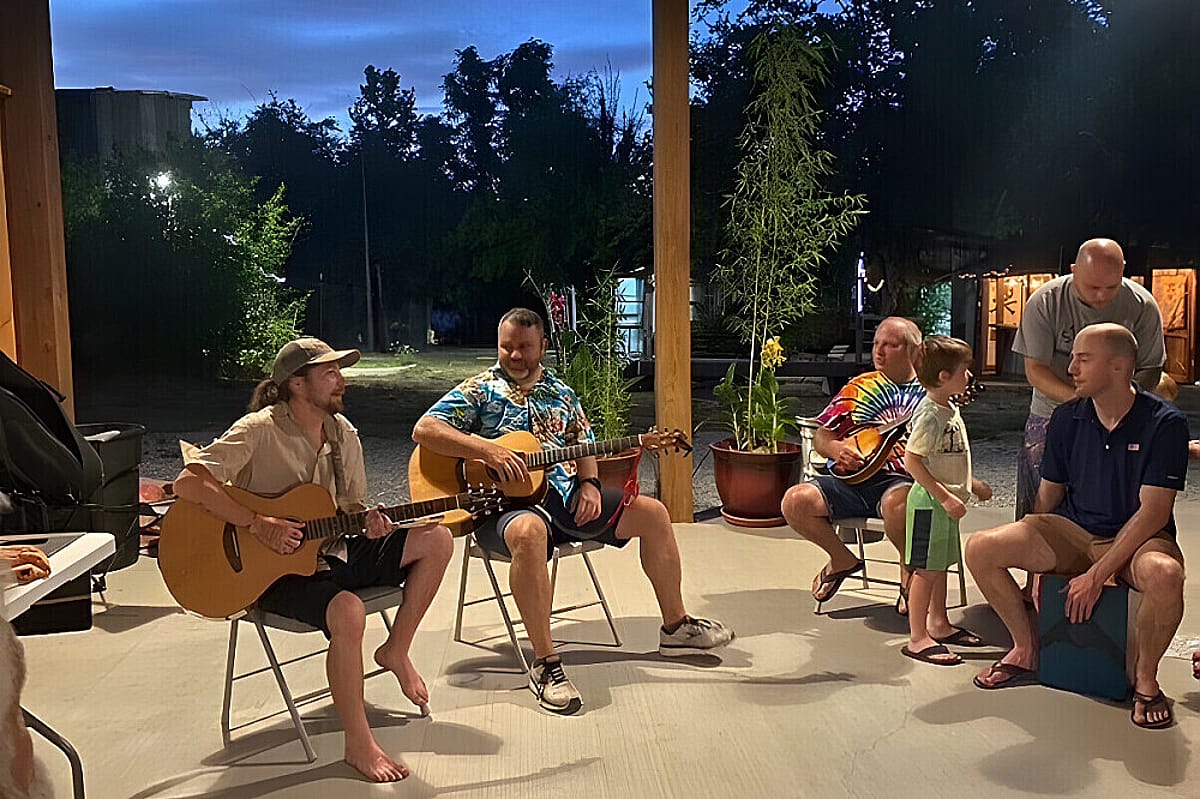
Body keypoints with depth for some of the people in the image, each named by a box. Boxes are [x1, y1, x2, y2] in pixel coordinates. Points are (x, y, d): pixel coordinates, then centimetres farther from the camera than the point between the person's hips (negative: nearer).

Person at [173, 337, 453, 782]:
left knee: (436, 539, -5)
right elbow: (188, 482, -24)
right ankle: (358, 745, -17)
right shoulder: (260, 430, -15)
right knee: (347, 612, -36)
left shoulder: (343, 433, 6)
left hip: (331, 553, 7)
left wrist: (368, 521, -9)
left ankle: (396, 651, 8)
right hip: (274, 569, -7)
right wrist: (259, 525, -28)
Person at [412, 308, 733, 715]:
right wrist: (487, 450, -23)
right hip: (505, 503, -6)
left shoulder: (560, 393, 16)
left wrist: (589, 483, 0)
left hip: (566, 495, 7)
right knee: (529, 532, -42)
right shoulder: (479, 390, 0)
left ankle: (676, 627, 13)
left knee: (652, 513, 0)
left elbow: (583, 447, 22)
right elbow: (424, 429, -12)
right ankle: (545, 663, -33)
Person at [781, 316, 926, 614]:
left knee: (898, 502, -40)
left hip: (902, 480, -4)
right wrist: (836, 449, -8)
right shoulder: (860, 387, 16)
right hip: (852, 478, 4)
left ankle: (910, 572, -8)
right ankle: (843, 560, 8)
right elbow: (821, 436, 15)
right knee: (795, 501, -20)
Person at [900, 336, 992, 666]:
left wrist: (972, 484, 22)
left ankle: (939, 625, 33)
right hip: (929, 503, -10)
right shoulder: (929, 416, -21)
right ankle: (917, 638, 3)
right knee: (926, 570, -4)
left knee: (941, 565, 19)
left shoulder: (951, 410, 11)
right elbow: (912, 460, -24)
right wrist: (945, 496, -23)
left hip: (944, 502, 10)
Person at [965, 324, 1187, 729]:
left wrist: (1097, 575, -22)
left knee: (1165, 574, -40)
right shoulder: (1067, 418, 1)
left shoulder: (1164, 422, -13)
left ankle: (1145, 679, -11)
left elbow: (1153, 512, -18)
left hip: (1137, 538, -4)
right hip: (1073, 532, 4)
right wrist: (1029, 559, 8)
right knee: (981, 549, -17)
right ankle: (1026, 651, 5)